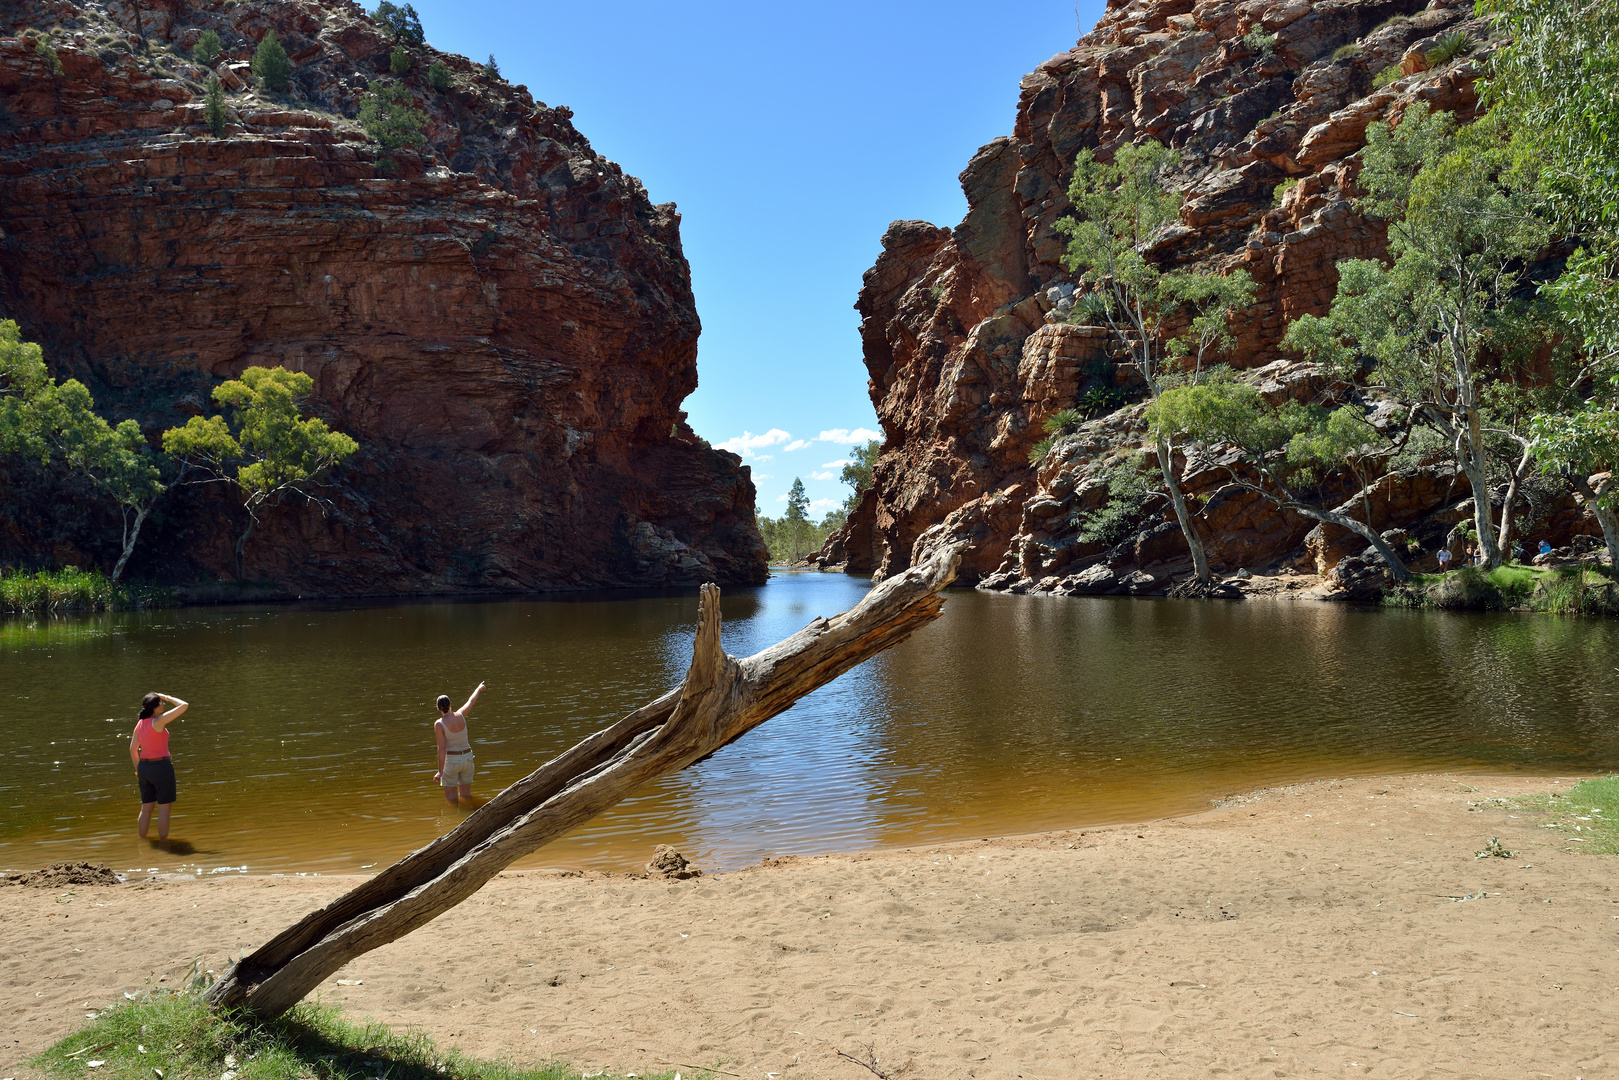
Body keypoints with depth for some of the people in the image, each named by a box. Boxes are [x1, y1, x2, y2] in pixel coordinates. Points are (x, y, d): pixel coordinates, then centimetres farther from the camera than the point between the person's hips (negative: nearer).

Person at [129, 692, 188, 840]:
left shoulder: (140, 723, 7)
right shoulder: (158, 721, -15)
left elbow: (133, 749, 12)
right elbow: (184, 706, -17)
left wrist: (138, 771, 19)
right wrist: (168, 697, -2)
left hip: (144, 767, 7)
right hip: (161, 767, -7)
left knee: (146, 808, 15)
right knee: (164, 808, 0)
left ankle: (142, 840, 20)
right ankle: (163, 842, 2)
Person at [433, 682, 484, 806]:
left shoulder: (439, 724, -16)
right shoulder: (460, 715, -4)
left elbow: (442, 748, -21)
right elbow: (471, 701, 16)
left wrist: (440, 771, -20)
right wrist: (479, 689, 36)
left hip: (451, 760, -4)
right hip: (467, 758, 4)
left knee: (451, 797, 3)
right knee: (466, 795, 11)